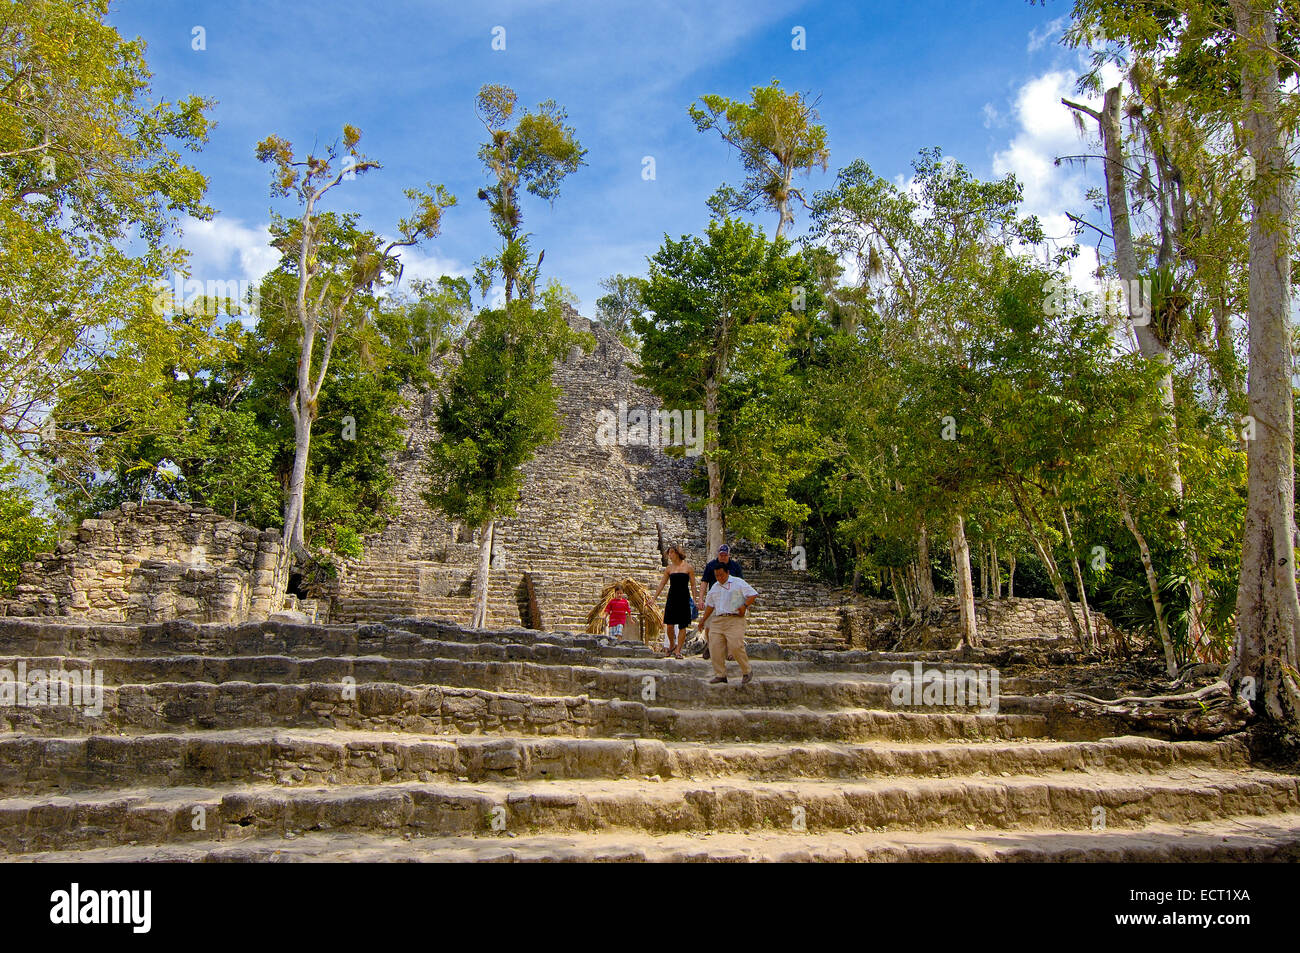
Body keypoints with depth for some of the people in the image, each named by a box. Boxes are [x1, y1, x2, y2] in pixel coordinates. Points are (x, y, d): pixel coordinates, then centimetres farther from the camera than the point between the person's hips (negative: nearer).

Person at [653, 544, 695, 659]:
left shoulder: (688, 567, 2)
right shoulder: (669, 568, 10)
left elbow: (693, 585, 3)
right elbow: (662, 583, 14)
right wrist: (654, 597, 10)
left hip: (684, 598, -2)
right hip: (672, 598, 2)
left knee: (682, 626, -2)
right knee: (669, 625, -4)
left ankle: (678, 650, 3)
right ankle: (672, 645, 19)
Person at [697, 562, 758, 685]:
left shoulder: (738, 583, 3)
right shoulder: (714, 587, 20)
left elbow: (753, 594, -2)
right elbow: (710, 605, 27)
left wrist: (744, 606, -14)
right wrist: (703, 619, 23)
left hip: (734, 620, -6)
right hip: (717, 620, 6)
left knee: (735, 647, -17)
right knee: (715, 647, -4)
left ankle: (747, 672, 1)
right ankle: (720, 675, 7)